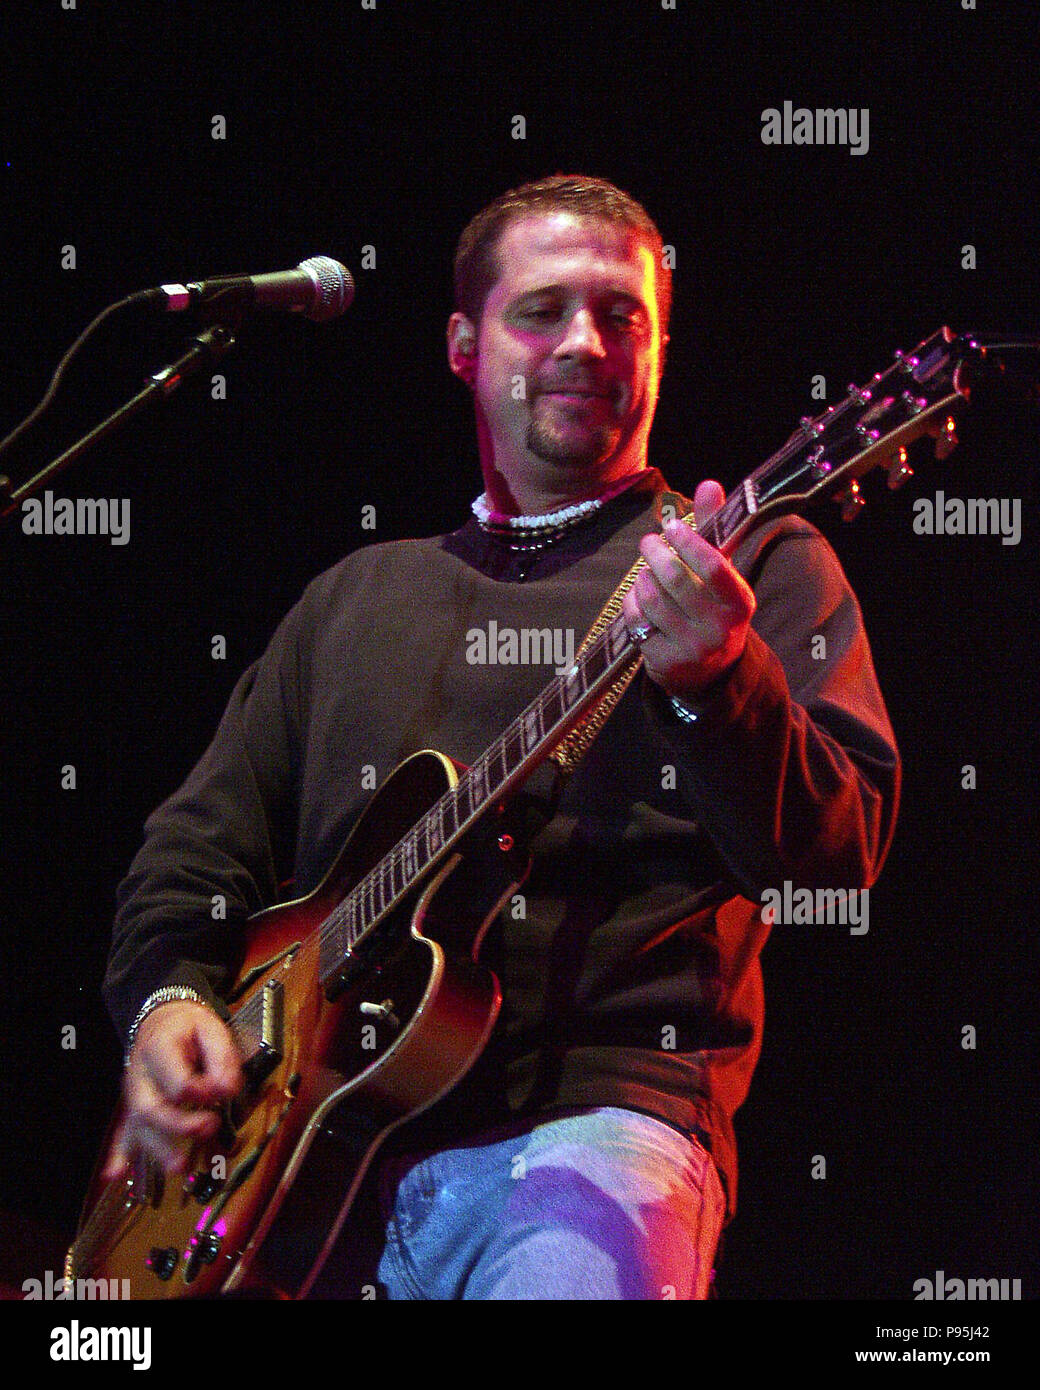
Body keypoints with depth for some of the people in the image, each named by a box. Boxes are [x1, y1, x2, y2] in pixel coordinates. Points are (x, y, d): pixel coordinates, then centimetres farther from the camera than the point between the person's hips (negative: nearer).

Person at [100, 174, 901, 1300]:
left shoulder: (760, 567, 10)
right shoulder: (358, 596, 26)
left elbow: (840, 856, -5)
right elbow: (202, 841, 26)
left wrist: (716, 682, -24)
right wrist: (169, 995, 4)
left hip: (596, 1107, -5)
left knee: (574, 1257, -37)